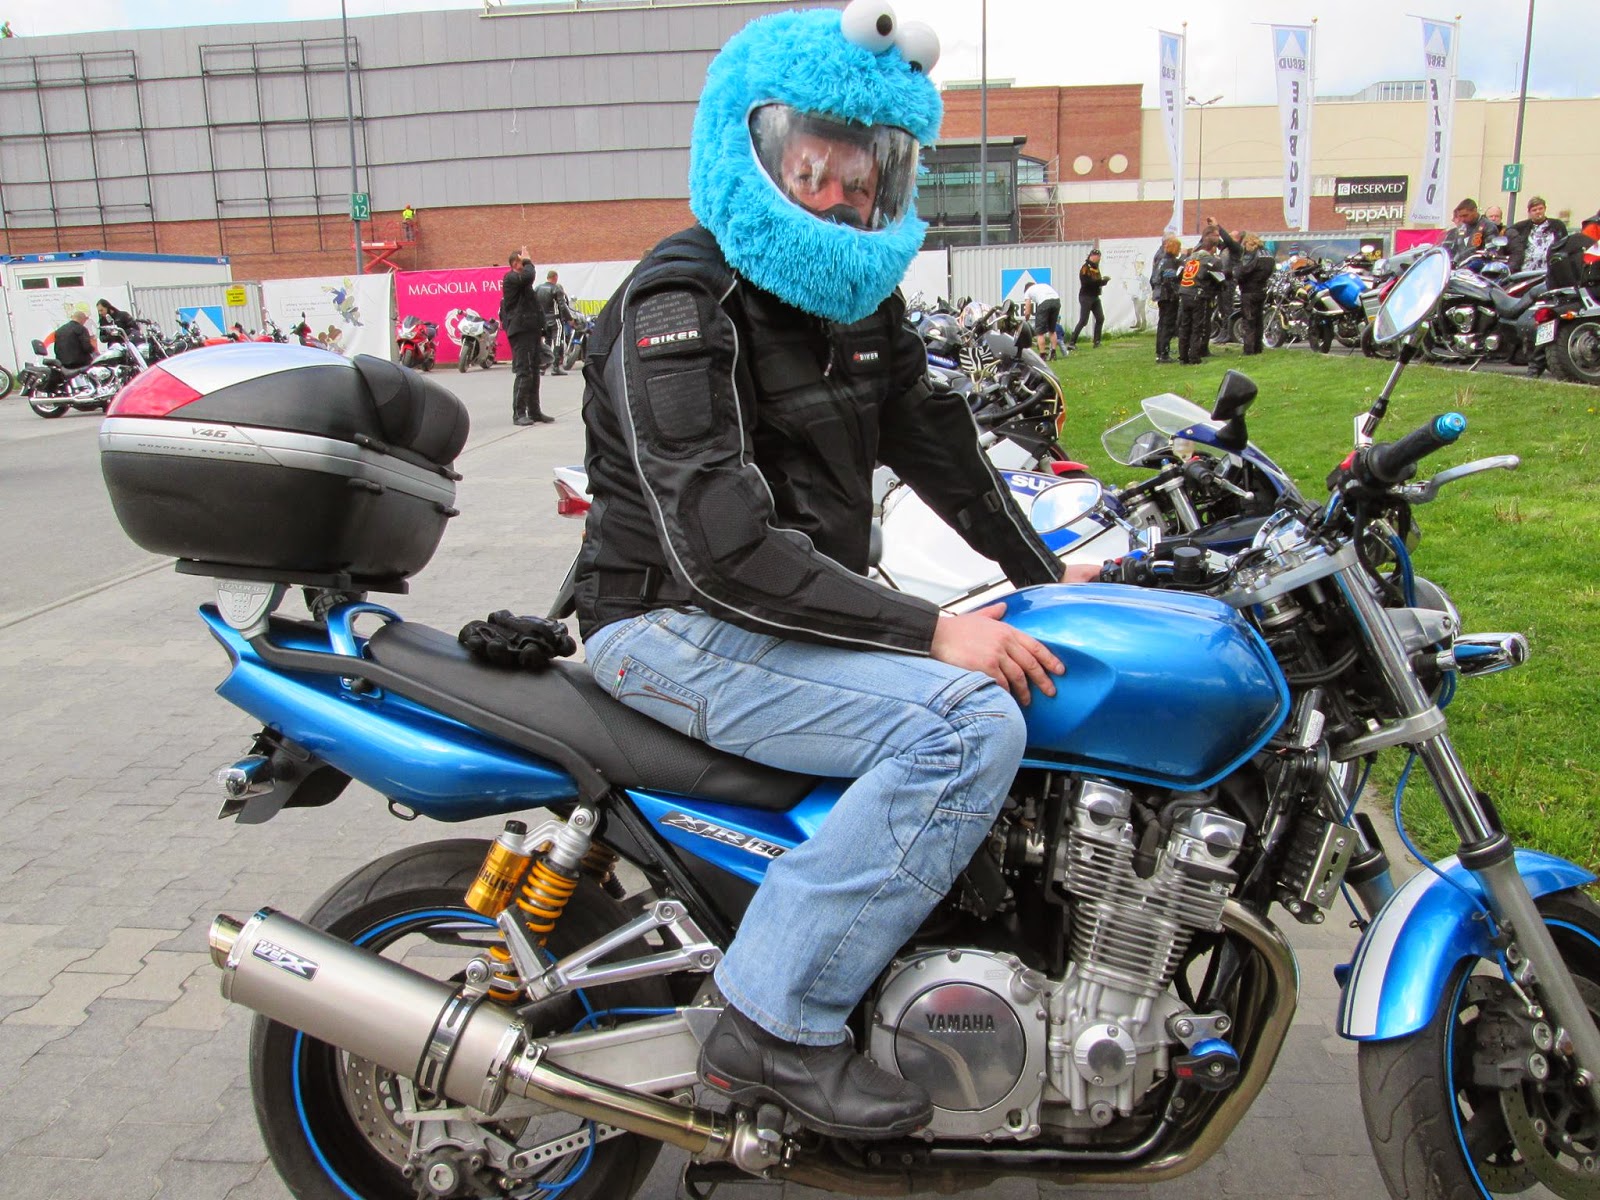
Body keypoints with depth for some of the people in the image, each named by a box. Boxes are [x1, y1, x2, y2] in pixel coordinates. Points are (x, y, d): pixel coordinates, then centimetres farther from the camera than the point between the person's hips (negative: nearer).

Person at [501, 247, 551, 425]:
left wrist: (539, 333, 24)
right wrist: (527, 261, -9)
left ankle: (534, 411, 16)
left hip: (530, 330, 10)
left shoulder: (522, 282, 24)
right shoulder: (510, 278, -7)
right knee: (523, 373, -12)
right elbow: (528, 276, -29)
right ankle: (518, 413, -10)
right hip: (520, 332, -10)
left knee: (533, 372, 11)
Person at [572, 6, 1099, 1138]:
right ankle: (777, 1023, -19)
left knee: (1046, 679, 12)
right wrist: (927, 630, -28)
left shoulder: (859, 299, 11)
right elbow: (721, 545, -27)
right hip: (681, 626, -9)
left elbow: (934, 439, 21)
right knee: (970, 720, -27)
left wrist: (1045, 574, 21)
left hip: (799, 611, 9)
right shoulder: (681, 307, -17)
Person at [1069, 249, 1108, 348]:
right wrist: (1102, 281, -20)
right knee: (1083, 321, -12)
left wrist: (1103, 281, -11)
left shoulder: (1096, 268, 16)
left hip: (1095, 297, 8)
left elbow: (1099, 282, 12)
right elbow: (1088, 282, -23)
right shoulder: (1085, 268, -11)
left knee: (1100, 319, 4)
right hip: (1086, 297, -8)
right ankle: (1072, 342, -10)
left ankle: (1097, 341, 12)